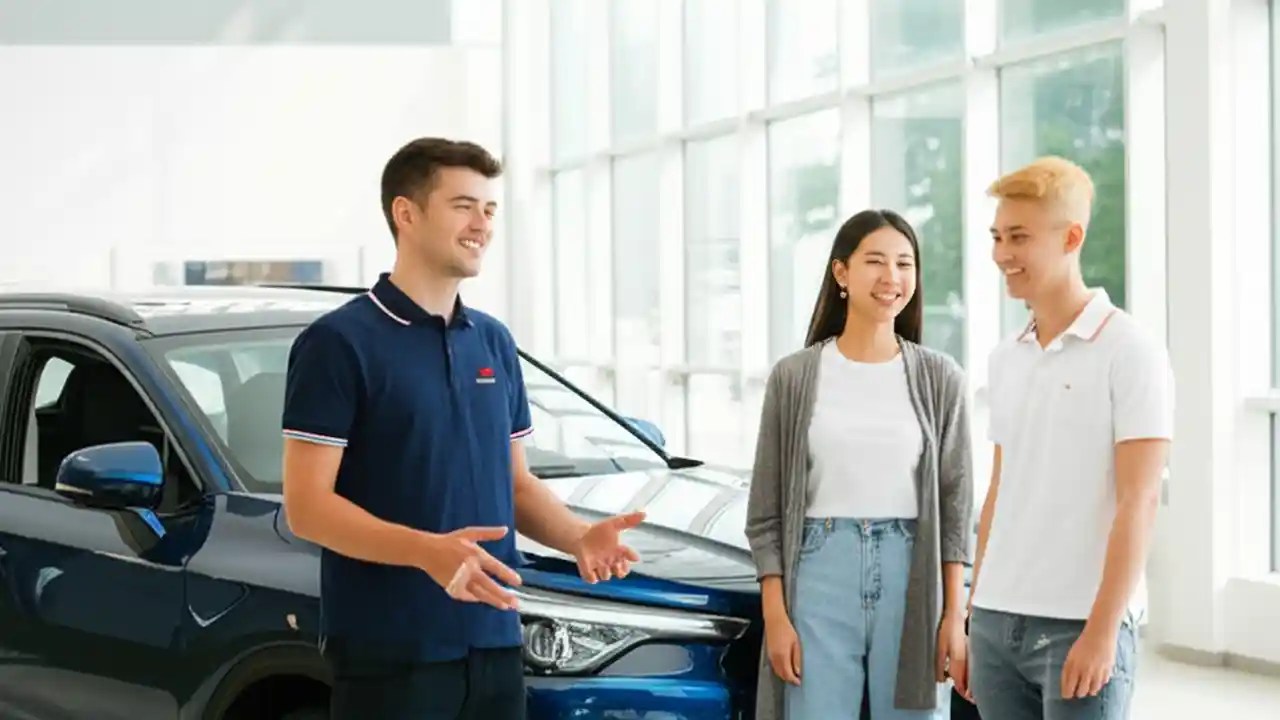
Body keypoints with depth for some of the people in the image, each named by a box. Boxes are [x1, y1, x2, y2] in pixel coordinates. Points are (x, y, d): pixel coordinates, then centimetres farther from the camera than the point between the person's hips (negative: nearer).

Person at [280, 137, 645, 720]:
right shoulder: (339, 343, -8)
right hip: (389, 650, -6)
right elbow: (306, 506, -13)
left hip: (494, 643, 7)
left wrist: (579, 537, -2)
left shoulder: (494, 342, 14)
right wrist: (427, 551, -28)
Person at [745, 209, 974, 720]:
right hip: (820, 573, -1)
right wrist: (775, 616, -4)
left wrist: (955, 615, 1)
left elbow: (955, 507, 6)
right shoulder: (794, 376, 3)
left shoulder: (939, 379, 5)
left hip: (912, 581, 1)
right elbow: (766, 512, 4)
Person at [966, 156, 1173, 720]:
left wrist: (1102, 630, -18)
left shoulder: (1130, 353, -7)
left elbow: (1137, 503, -12)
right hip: (998, 623, 6)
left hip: (1079, 627, -6)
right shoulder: (1005, 359, 12)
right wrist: (975, 613, 14)